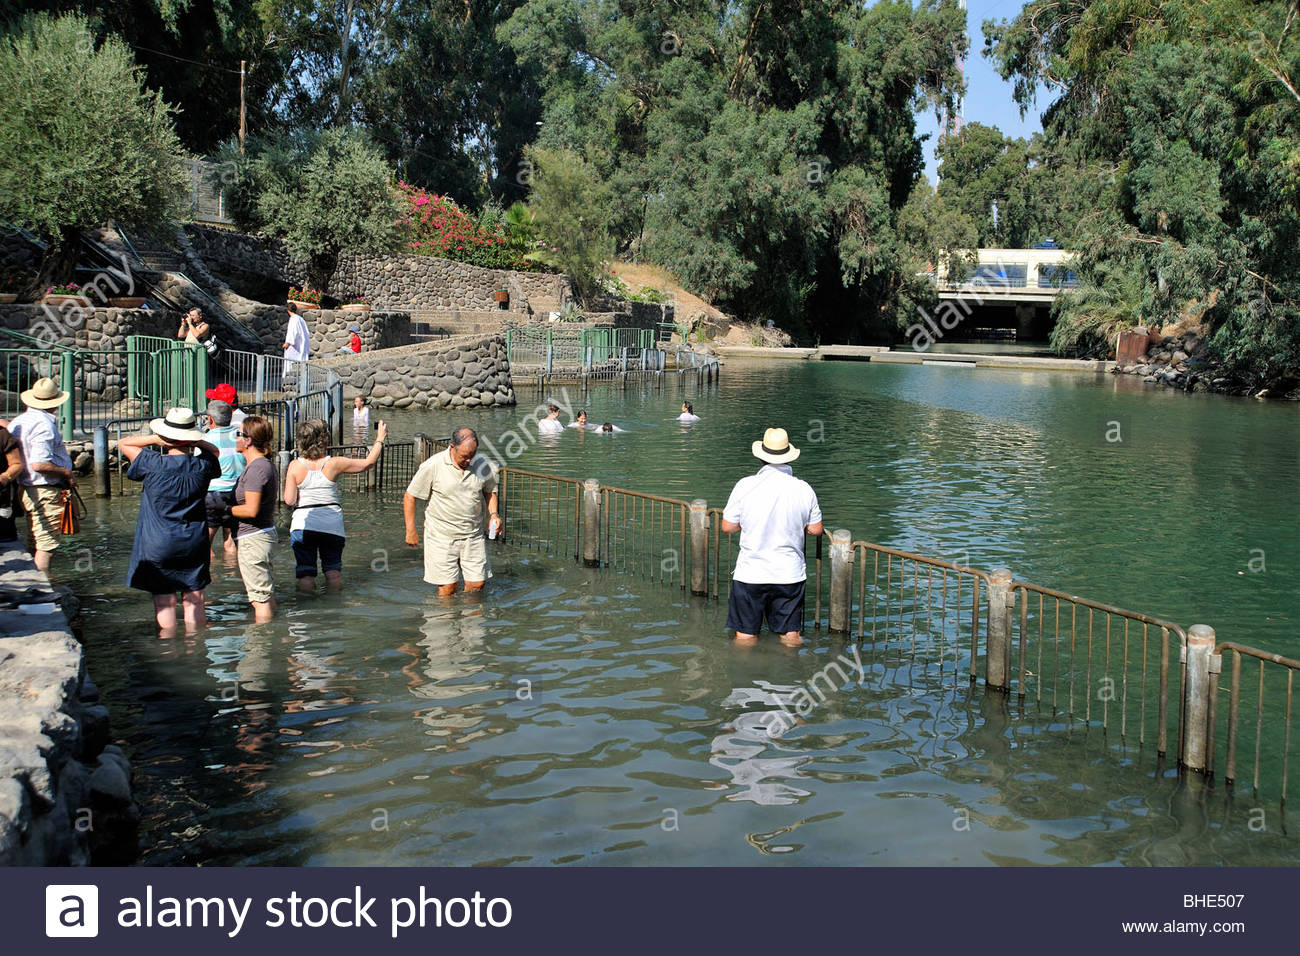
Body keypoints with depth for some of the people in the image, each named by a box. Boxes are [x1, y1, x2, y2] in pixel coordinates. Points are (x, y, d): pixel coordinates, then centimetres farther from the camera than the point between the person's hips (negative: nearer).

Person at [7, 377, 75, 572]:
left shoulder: (17, 422, 10)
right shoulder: (44, 425, -18)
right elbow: (39, 464, -26)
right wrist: (67, 472, -15)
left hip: (26, 489, 9)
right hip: (47, 492, -9)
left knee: (36, 544, 18)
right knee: (46, 545, -3)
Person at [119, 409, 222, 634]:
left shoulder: (153, 465, -15)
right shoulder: (202, 465, -7)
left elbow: (123, 443, 1)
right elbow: (214, 450, 17)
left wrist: (155, 439, -11)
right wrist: (196, 442, -2)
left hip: (158, 546, -2)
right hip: (194, 544, 3)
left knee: (164, 603, 4)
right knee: (194, 600, 9)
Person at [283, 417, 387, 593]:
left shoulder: (295, 466, -6)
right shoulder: (334, 463, -6)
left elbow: (289, 500, -8)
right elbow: (368, 462, 4)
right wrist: (380, 439, 17)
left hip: (303, 524, 0)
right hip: (332, 524, 1)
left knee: (306, 576, 1)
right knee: (333, 573, 11)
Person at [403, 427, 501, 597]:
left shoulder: (482, 463, -1)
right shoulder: (432, 466, -12)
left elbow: (490, 490, 19)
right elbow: (409, 496, -4)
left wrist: (493, 514, 2)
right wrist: (411, 531, -4)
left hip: (473, 535, 4)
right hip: (442, 536, -3)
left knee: (477, 583, 4)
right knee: (447, 587, -5)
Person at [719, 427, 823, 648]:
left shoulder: (745, 485, -10)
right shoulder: (804, 489, -5)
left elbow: (727, 527, -3)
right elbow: (815, 530, 3)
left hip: (750, 574, -1)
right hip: (791, 575, 1)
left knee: (745, 635, 10)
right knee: (791, 635, 12)